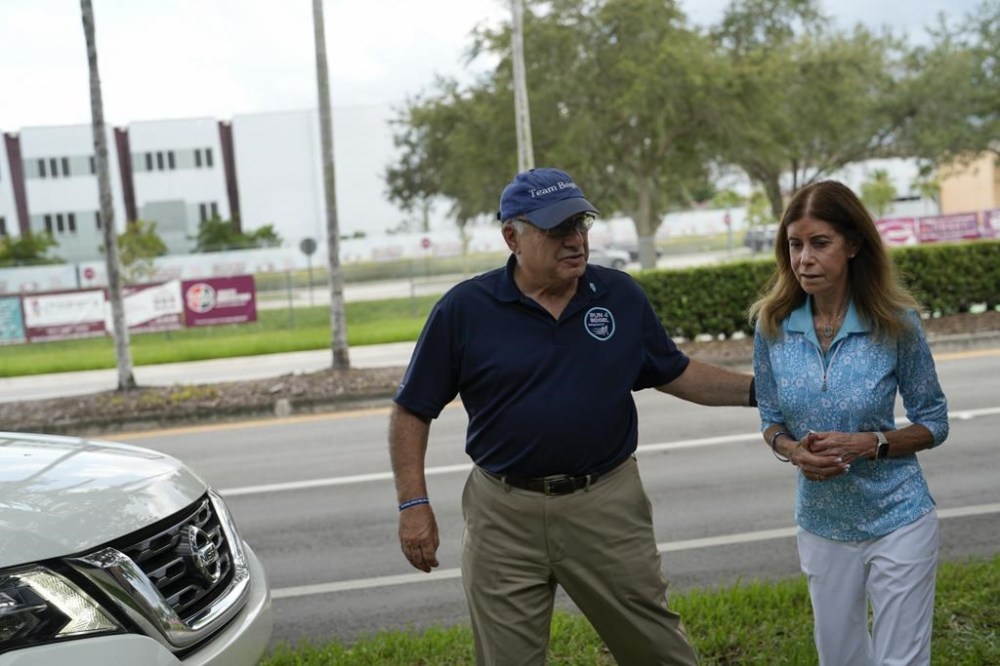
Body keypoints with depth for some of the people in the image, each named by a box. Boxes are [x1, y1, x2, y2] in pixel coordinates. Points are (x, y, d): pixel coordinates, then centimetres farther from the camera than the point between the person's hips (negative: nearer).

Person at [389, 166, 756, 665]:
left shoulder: (622, 296, 1)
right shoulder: (463, 309, -7)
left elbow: (674, 373, 13)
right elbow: (412, 411, -1)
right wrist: (414, 505, -7)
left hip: (608, 506, 1)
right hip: (504, 515, -1)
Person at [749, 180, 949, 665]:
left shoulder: (895, 322, -15)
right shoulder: (773, 325, -8)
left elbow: (933, 423, -5)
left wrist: (870, 444, -22)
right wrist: (794, 452, -17)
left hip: (897, 520, -3)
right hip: (822, 525, 3)